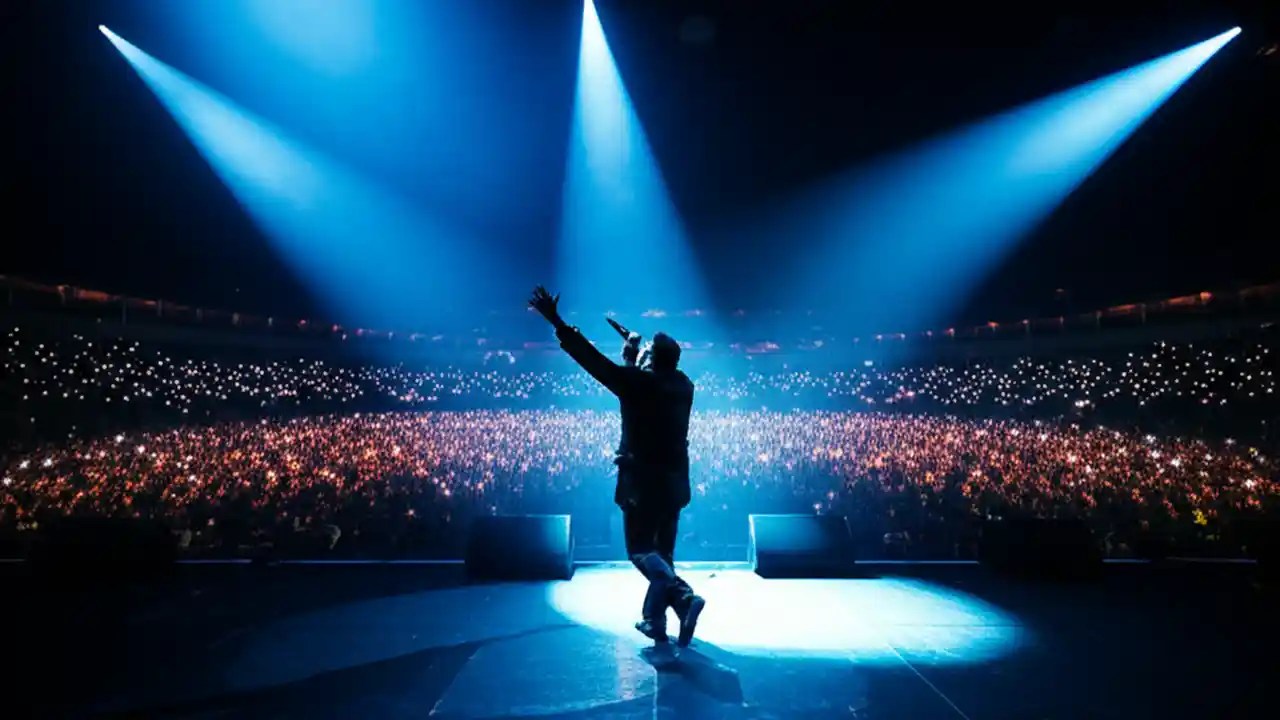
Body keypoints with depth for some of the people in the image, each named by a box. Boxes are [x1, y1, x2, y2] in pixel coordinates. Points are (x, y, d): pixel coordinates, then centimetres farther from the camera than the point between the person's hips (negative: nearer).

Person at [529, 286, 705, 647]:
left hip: (643, 482, -7)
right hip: (673, 481, 7)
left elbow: (593, 359, -18)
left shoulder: (638, 381, -17)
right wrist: (632, 354, 25)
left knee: (640, 550, 4)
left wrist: (557, 323, -14)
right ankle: (654, 620, 24)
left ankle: (685, 597, -15)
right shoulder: (682, 385, 3)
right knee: (661, 551, 16)